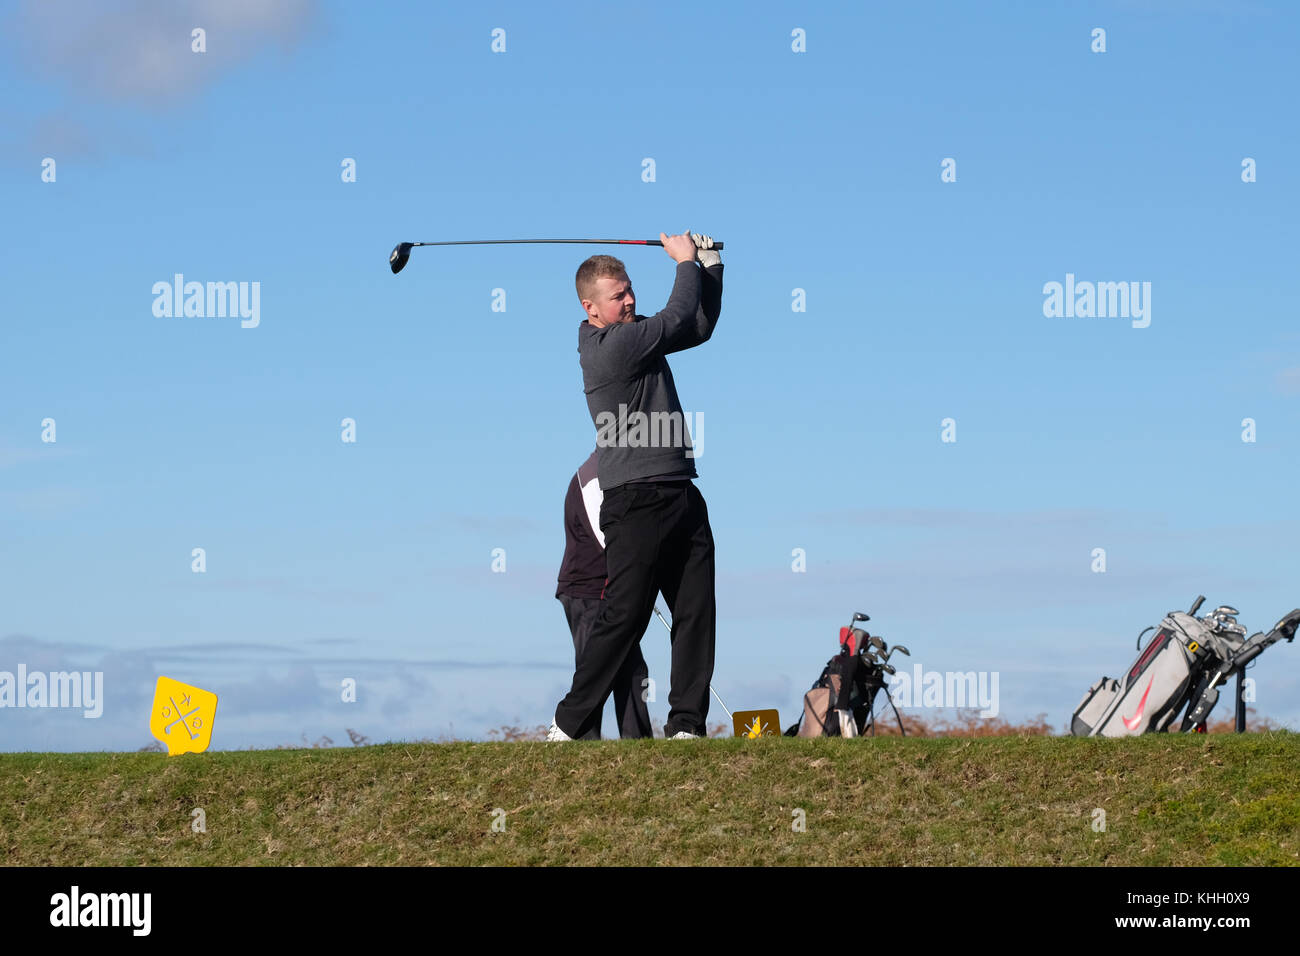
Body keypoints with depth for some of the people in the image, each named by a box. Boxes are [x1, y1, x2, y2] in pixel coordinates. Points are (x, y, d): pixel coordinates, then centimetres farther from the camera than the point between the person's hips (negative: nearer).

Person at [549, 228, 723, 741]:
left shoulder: (636, 333, 17)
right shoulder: (607, 347, -12)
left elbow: (700, 325, 26)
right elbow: (679, 317, -9)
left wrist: (710, 264, 16)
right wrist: (687, 261, 7)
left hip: (681, 496, 9)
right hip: (636, 501, -9)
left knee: (697, 615, 2)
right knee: (624, 616, -10)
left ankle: (686, 725, 4)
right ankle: (568, 727, -3)